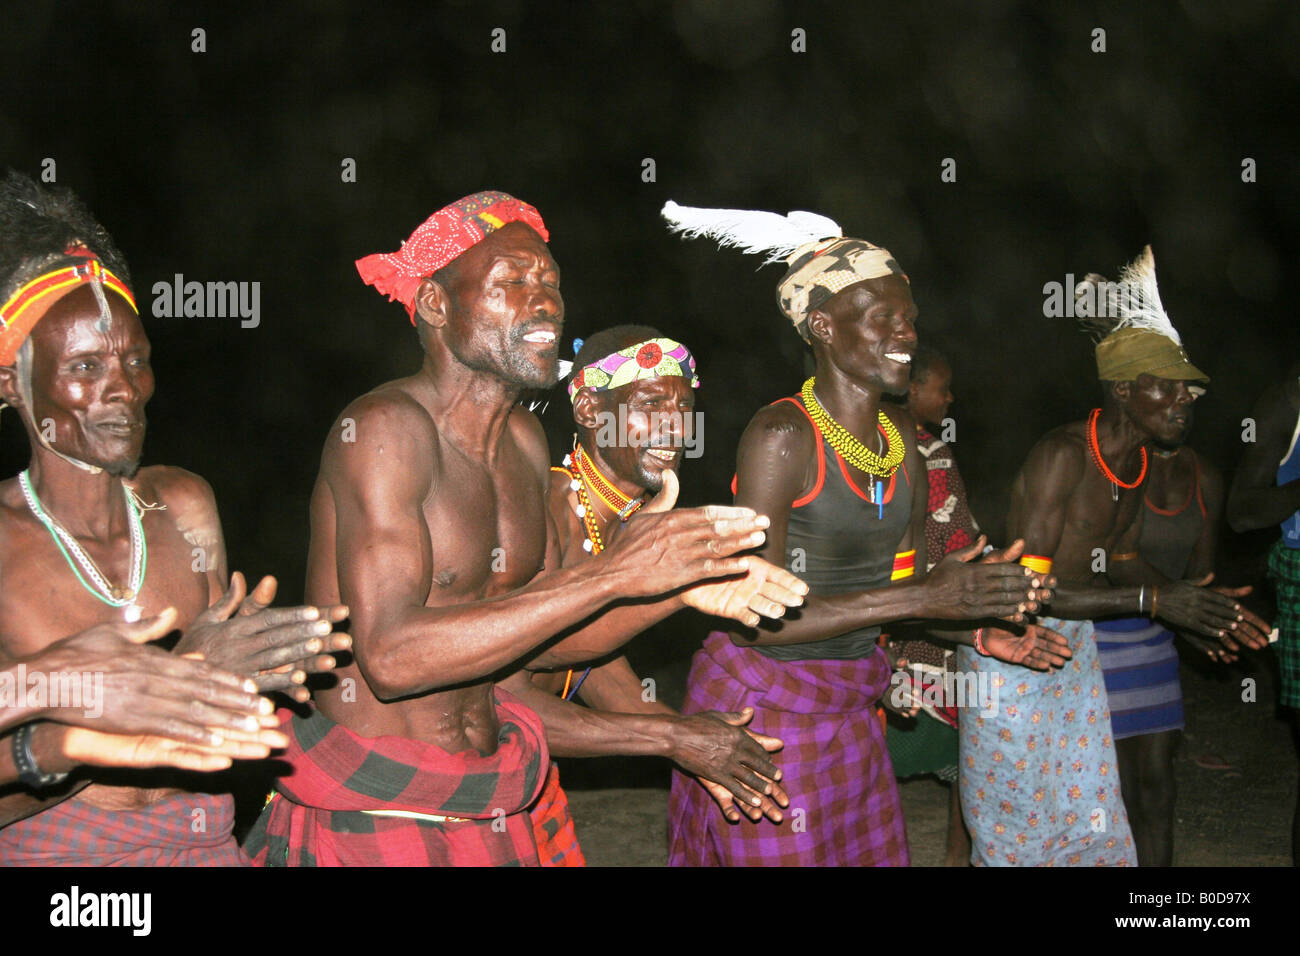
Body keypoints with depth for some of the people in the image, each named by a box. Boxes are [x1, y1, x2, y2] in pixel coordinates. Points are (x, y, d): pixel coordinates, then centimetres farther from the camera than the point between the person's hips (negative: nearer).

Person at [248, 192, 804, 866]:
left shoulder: (523, 441, 7)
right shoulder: (384, 428, -18)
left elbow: (525, 635, 9)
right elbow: (391, 657, -28)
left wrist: (681, 590, -5)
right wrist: (613, 574, -28)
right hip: (369, 812, -7)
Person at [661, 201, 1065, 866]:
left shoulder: (900, 436, 5)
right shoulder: (783, 433, -18)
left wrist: (979, 629, -5)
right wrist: (920, 599, -24)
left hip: (848, 709, 7)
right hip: (762, 705, -7)